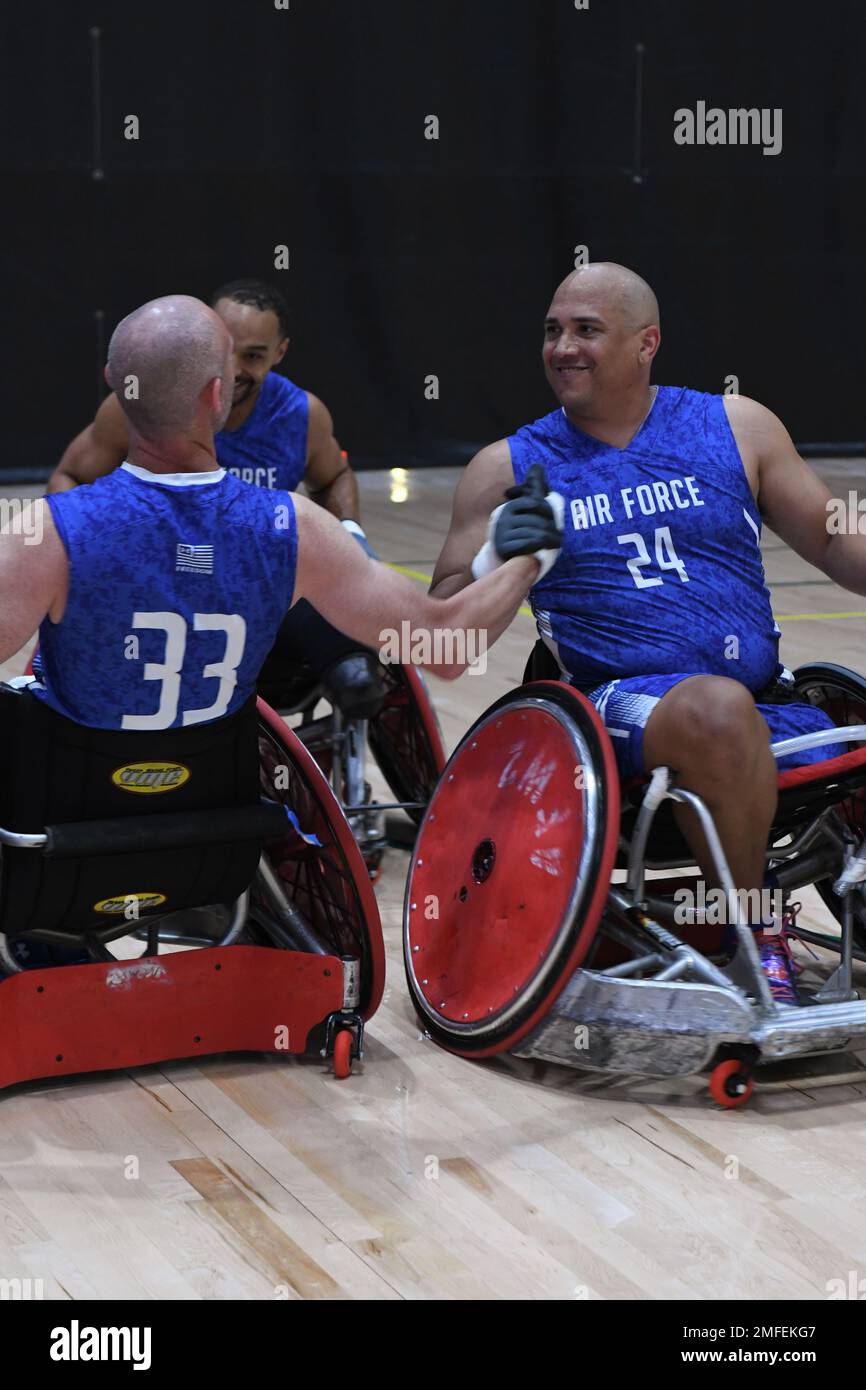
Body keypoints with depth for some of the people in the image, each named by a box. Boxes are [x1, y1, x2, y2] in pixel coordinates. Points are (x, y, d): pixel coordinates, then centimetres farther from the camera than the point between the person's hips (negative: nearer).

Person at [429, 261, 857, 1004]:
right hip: (622, 702, -3)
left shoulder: (737, 427, 12)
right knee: (719, 711, -36)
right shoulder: (509, 468, 8)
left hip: (768, 701, 3)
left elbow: (836, 545, 15)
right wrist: (500, 560, -14)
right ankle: (757, 936, -18)